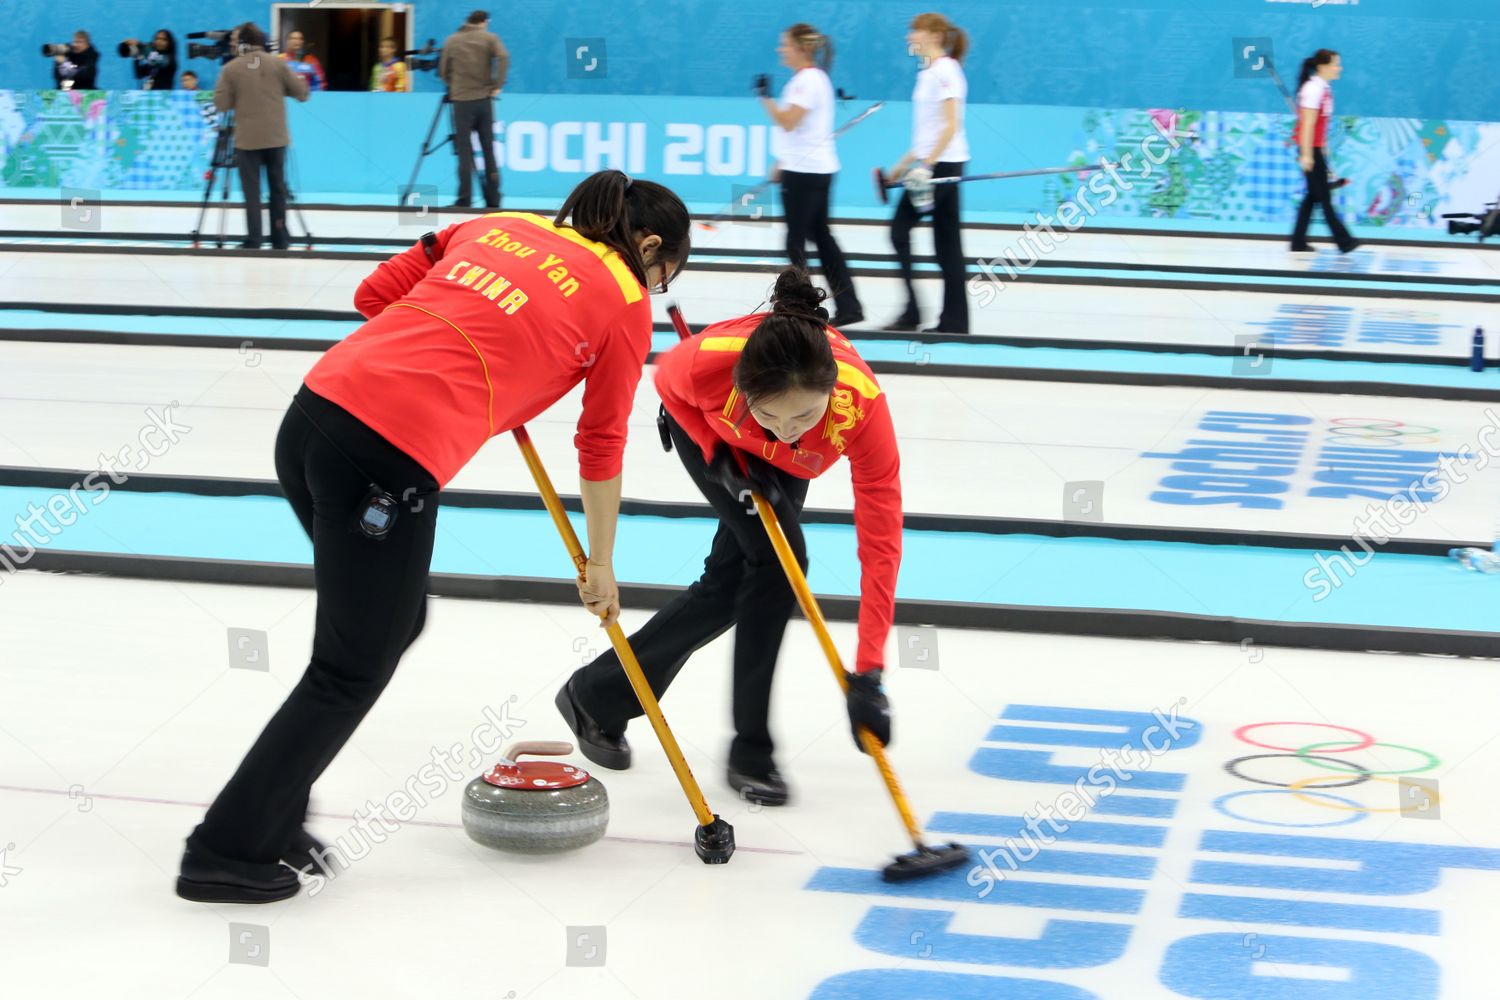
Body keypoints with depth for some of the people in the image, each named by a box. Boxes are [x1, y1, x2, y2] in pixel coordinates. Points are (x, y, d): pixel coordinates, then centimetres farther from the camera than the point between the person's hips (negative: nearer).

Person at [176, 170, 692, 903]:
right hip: (388, 461, -7)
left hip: (314, 411, 7)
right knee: (354, 669, 9)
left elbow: (375, 296, 19)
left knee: (392, 622, 23)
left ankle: (272, 816, 26)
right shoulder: (624, 301, 9)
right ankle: (228, 851, 14)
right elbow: (602, 446, 16)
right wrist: (600, 566, 28)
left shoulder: (497, 225, 22)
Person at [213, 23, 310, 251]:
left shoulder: (230, 68, -5)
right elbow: (302, 93, 2)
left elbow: (221, 103, -6)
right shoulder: (278, 65, -1)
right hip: (276, 138, 2)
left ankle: (253, 242, -2)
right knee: (277, 187, 11)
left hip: (247, 139, -2)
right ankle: (280, 240, 13)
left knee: (252, 191, 2)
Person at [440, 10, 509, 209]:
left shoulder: (452, 40, 8)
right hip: (483, 98, 0)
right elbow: (503, 57, -11)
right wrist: (497, 85, -5)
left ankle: (464, 200, -5)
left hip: (461, 100, 0)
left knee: (464, 150, 0)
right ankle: (493, 199, 7)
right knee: (488, 150, 7)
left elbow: (443, 70, 8)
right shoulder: (489, 38, 4)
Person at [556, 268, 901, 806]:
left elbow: (880, 543, -40)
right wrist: (720, 455, -24)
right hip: (707, 427, -2)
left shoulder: (862, 404, -43)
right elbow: (667, 380, -15)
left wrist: (867, 673, -42)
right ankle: (751, 751, -6)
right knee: (776, 557, -17)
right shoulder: (709, 361, -44)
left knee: (731, 583, -1)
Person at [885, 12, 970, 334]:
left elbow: (951, 125, -19)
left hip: (942, 164, -9)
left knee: (900, 229, -7)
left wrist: (926, 164, -24)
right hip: (931, 164, 9)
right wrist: (905, 163, 20)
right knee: (947, 241, 7)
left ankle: (912, 311, -6)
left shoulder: (945, 71, -12)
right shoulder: (929, 73, 16)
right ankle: (954, 319, 7)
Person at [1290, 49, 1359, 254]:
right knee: (1324, 197, -4)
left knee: (1312, 196, 9)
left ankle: (1298, 242, 12)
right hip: (1310, 149, -10)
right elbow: (1308, 124, -20)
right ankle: (1343, 241, -2)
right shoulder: (1313, 89, -16)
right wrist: (1306, 154, -22)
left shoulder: (1323, 88, 12)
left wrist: (1324, 150, 20)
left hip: (1318, 149, 10)